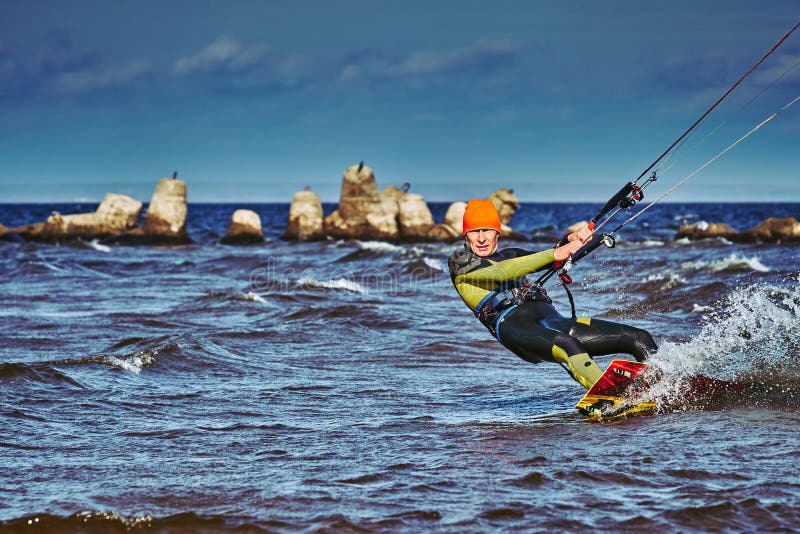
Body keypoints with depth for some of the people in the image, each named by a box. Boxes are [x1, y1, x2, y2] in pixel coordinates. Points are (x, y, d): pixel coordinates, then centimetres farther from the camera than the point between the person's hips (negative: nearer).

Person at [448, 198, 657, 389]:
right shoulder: (459, 261, 13)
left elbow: (559, 257, 18)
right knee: (567, 345, -41)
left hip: (552, 319, 7)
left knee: (639, 338, -5)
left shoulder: (511, 255, 31)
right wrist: (554, 254, -13)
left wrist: (570, 241, -6)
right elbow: (501, 272, -5)